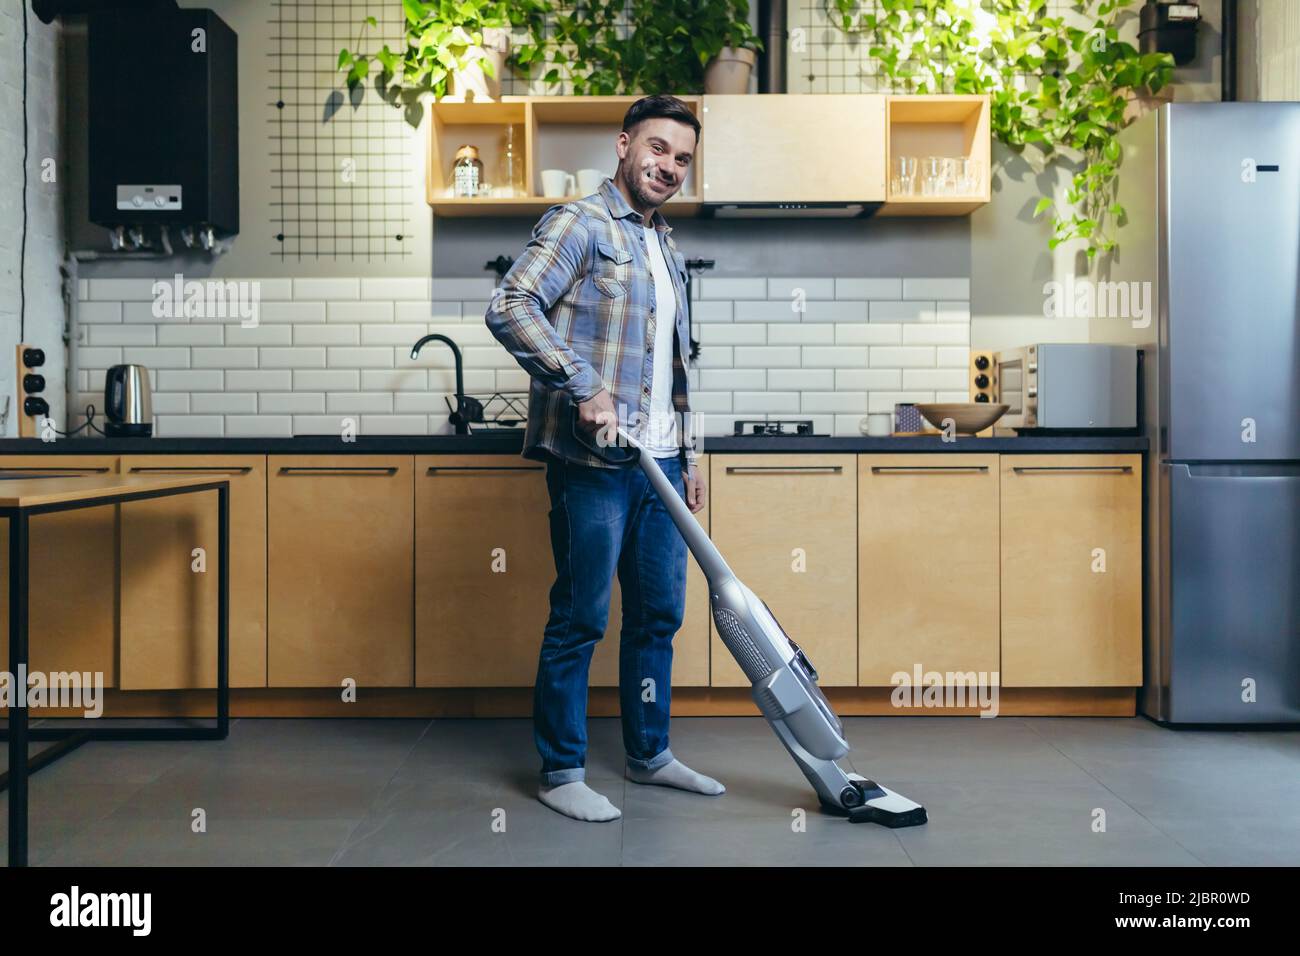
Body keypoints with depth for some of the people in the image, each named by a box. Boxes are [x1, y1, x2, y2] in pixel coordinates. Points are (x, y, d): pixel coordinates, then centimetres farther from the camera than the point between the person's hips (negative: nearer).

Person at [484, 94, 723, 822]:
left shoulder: (669, 248, 21)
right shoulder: (580, 224, -5)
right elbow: (511, 307, -20)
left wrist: (689, 453, 19)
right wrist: (584, 386, -25)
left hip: (658, 464, 8)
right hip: (594, 462, -8)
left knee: (660, 612, 13)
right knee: (581, 618, -1)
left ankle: (650, 754, 28)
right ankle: (562, 771, 12)